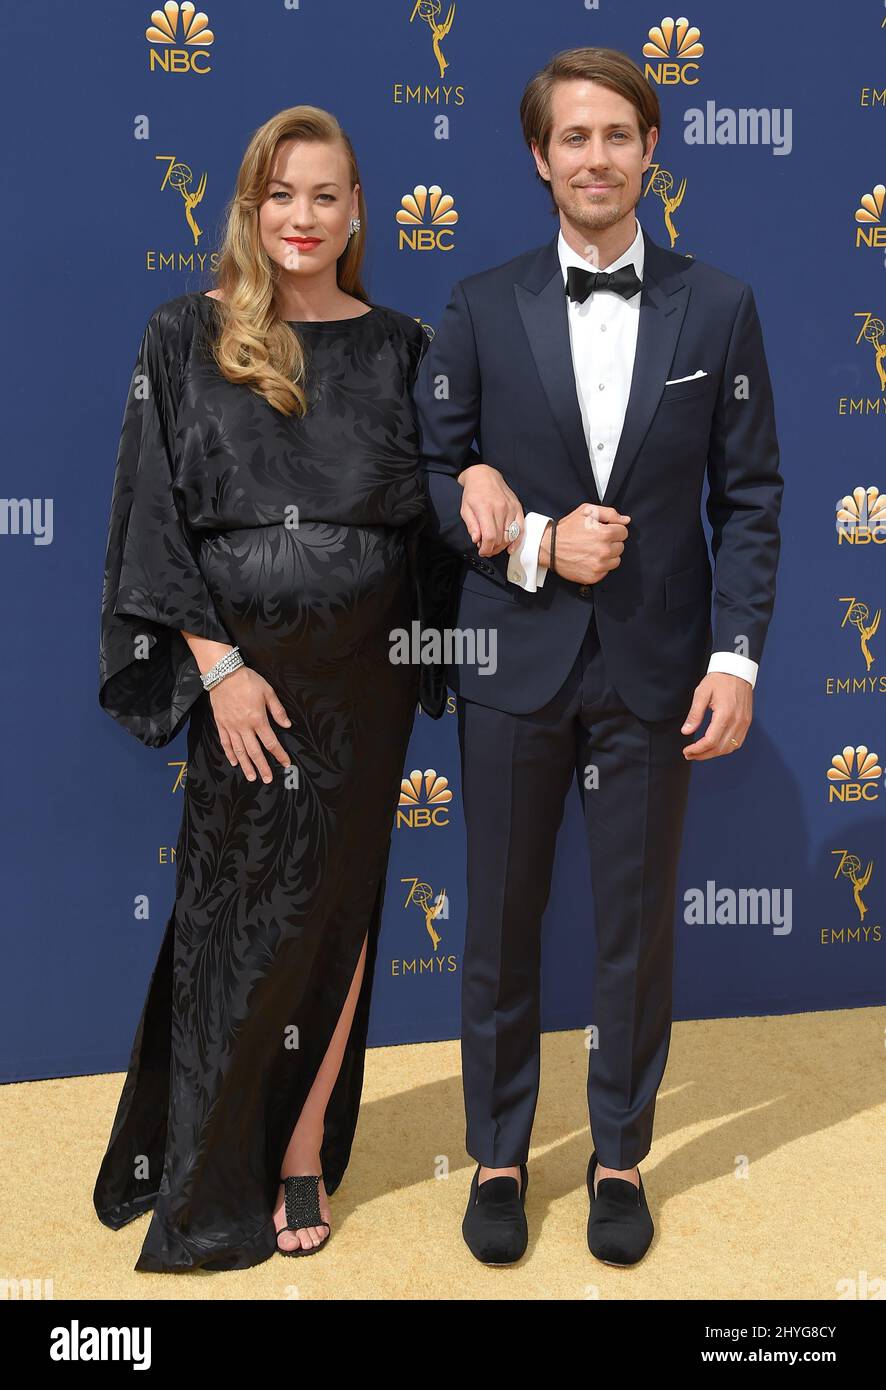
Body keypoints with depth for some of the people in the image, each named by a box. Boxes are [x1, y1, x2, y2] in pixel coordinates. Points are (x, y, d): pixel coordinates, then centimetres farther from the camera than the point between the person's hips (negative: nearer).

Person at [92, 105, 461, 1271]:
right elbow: (157, 515, -4)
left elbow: (425, 515, 10)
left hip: (361, 670, 2)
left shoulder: (396, 347, 6)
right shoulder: (186, 339, 0)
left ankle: (303, 1149, 21)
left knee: (337, 906, 7)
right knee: (241, 916, 4)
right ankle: (214, 1184, 20)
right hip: (241, 666, -2)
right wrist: (219, 667, -10)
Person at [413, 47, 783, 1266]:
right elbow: (429, 472, 2)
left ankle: (620, 1155, 29)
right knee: (501, 925, 9)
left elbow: (749, 496, 2)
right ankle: (498, 1156, 27)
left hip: (654, 670, 0)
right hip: (515, 662, 0)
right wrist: (534, 545, -13)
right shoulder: (482, 308, 2)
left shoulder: (719, 309, 2)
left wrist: (736, 656, -6)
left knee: (638, 926, 10)